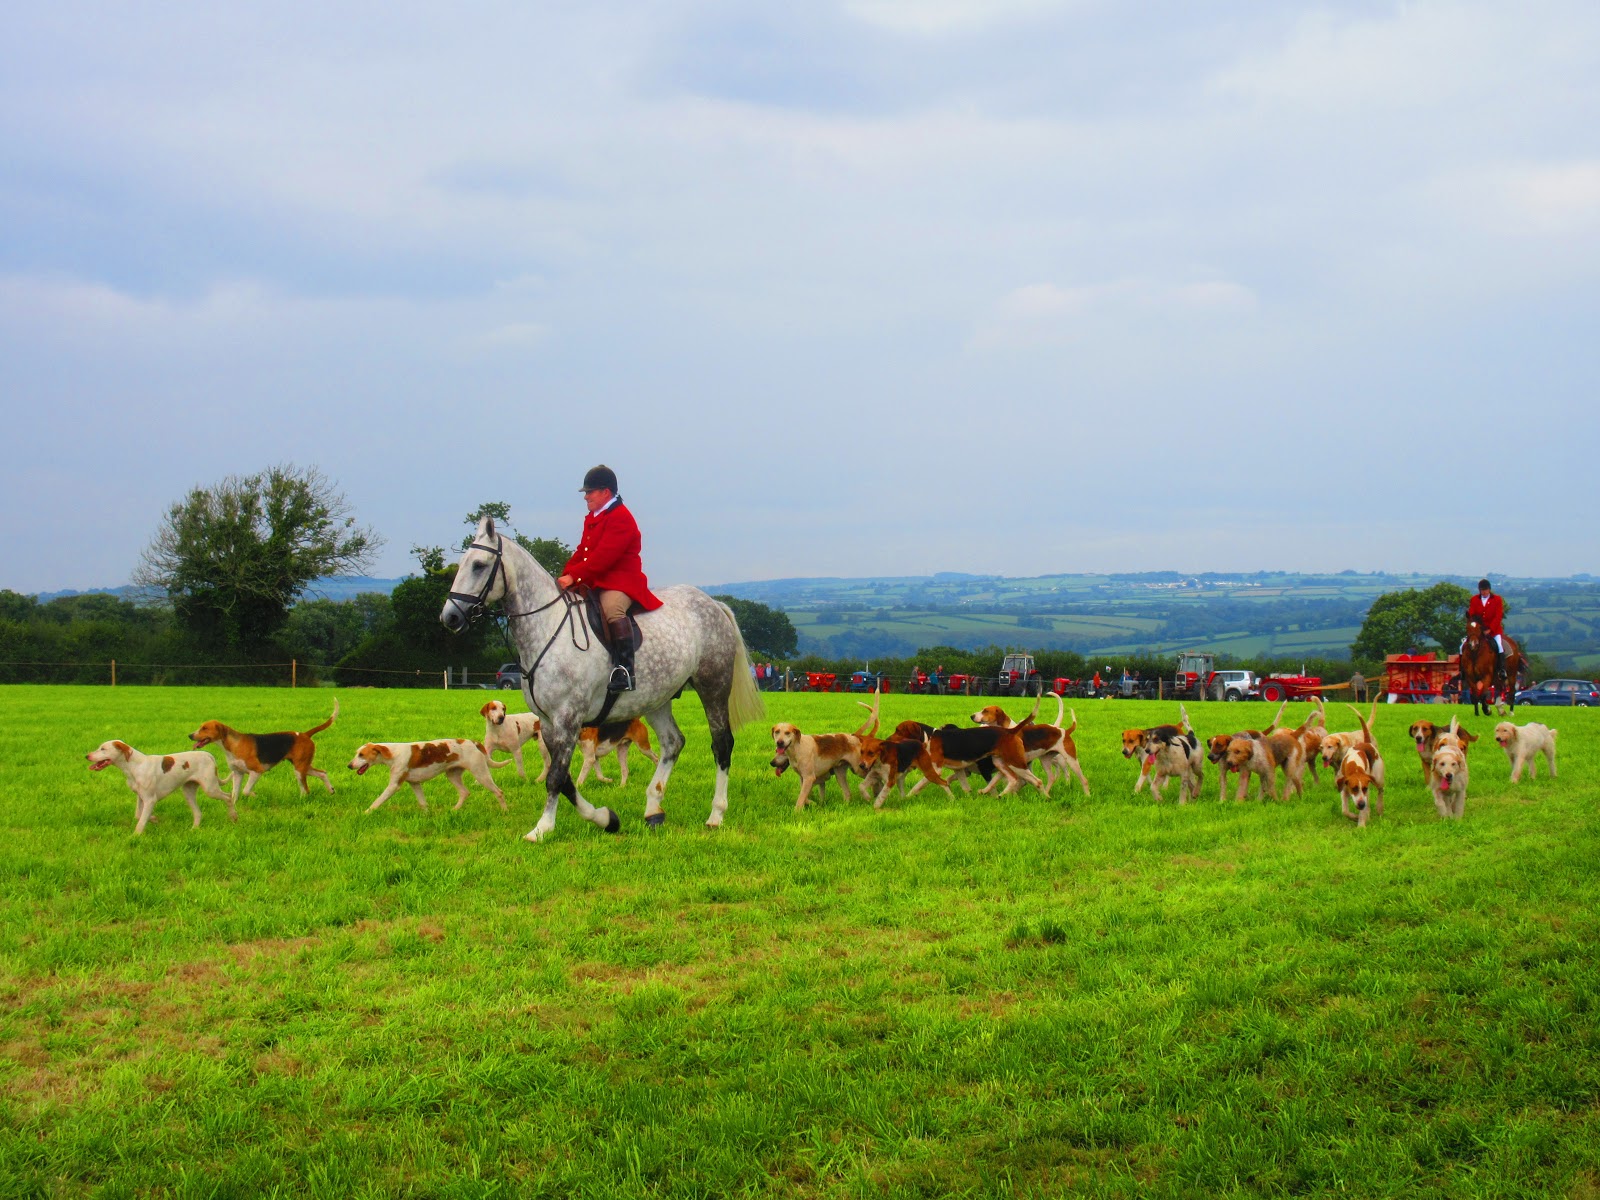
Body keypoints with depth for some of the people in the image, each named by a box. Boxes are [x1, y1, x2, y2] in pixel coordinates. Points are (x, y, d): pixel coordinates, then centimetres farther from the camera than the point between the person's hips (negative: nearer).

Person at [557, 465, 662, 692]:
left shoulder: (621, 518, -14)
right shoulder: (592, 518, 18)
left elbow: (603, 556, -23)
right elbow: (582, 552, 19)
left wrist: (574, 576, -26)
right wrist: (565, 576, 2)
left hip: (620, 583, -11)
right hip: (594, 583, 11)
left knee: (612, 609, -38)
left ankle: (625, 670, -41)